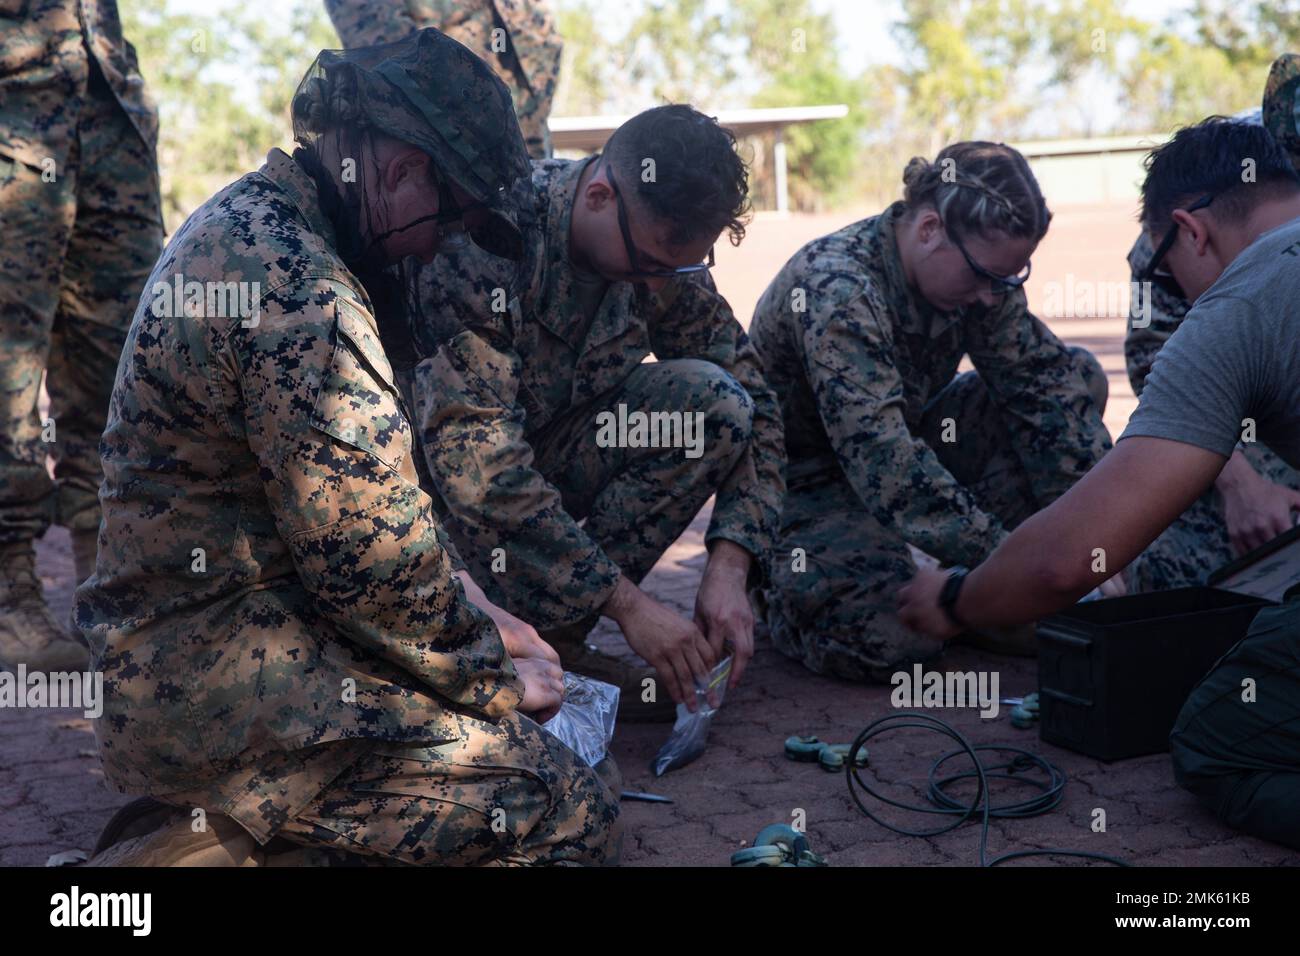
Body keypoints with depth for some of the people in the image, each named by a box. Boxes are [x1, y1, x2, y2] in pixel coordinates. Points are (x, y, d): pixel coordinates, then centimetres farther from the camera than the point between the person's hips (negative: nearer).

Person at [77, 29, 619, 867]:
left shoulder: (240, 219, 11)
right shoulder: (301, 289, -22)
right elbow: (369, 557, -22)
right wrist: (494, 677, -4)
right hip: (224, 668, -11)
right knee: (576, 818, -13)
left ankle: (229, 812, 9)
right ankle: (220, 842, -8)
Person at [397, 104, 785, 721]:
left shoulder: (661, 251, -10)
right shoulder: (482, 239, -29)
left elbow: (751, 400, -5)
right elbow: (476, 459, -34)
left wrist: (729, 567, -19)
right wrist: (627, 601, -33)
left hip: (545, 451, 6)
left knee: (713, 399, -19)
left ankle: (556, 638, -12)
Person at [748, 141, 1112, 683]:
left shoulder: (981, 271, -7)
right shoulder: (836, 289, -30)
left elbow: (1043, 381, -5)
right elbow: (883, 460, -38)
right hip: (807, 477, -8)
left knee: (1078, 376, -5)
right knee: (892, 639, -34)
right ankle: (784, 584, 1)